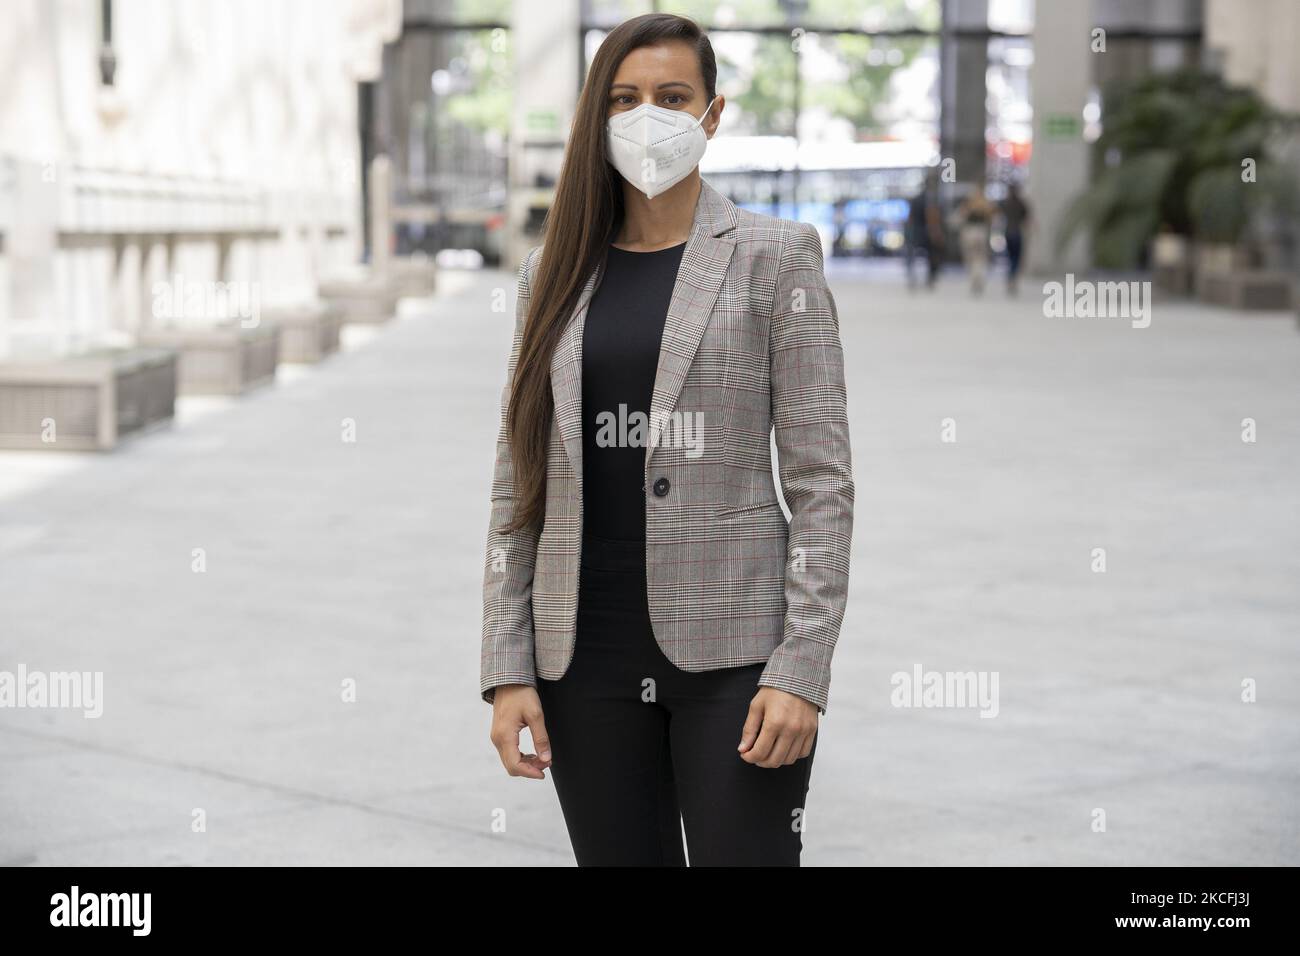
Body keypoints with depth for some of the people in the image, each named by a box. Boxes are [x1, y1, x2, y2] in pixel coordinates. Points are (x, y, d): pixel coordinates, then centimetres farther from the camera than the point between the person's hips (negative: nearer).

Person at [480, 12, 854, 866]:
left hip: (730, 654, -3)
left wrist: (802, 667, -13)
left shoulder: (774, 258, 0)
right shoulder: (557, 274, 10)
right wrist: (508, 668, 2)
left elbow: (821, 477, -4)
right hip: (586, 658, 4)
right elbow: (518, 484, 10)